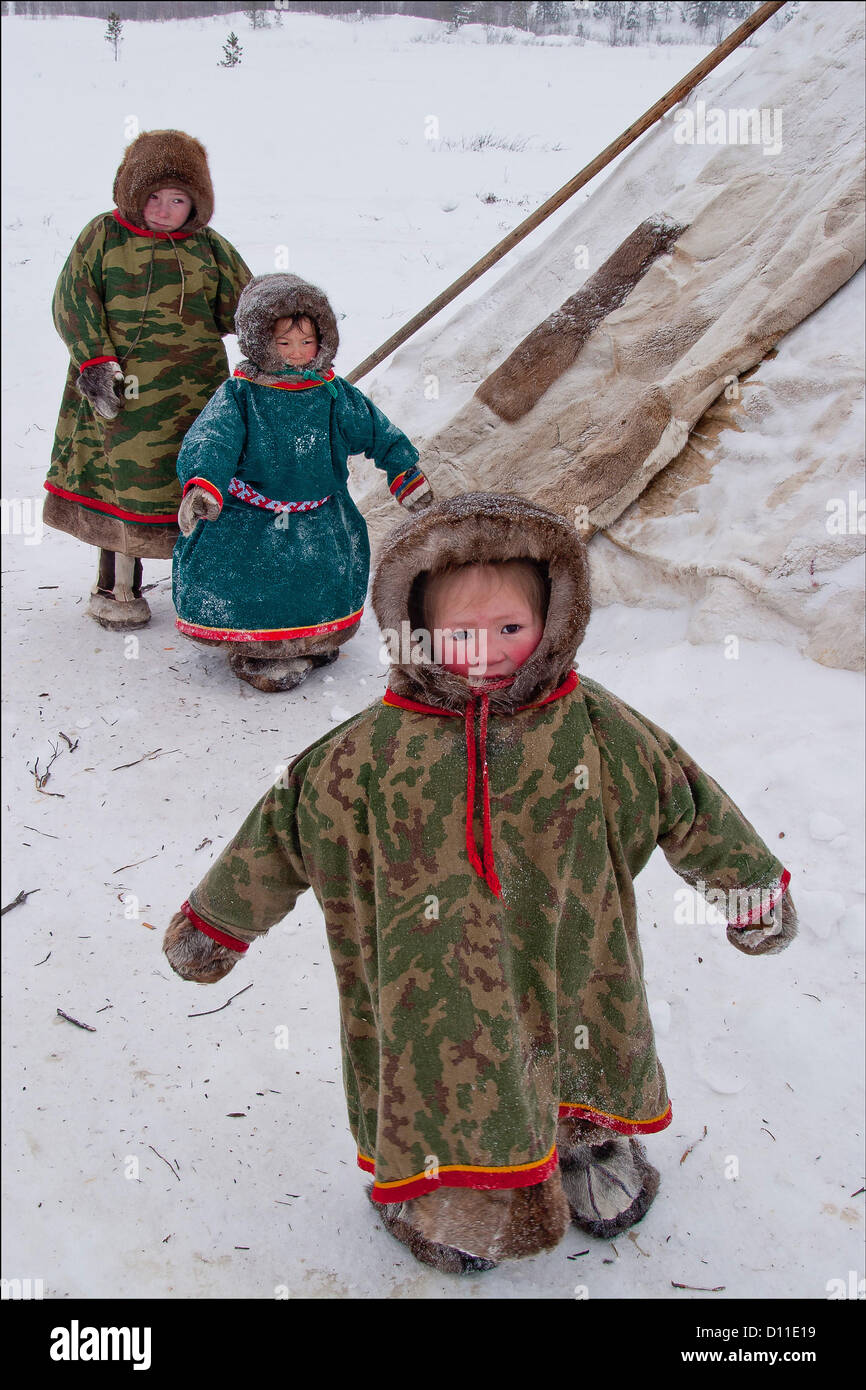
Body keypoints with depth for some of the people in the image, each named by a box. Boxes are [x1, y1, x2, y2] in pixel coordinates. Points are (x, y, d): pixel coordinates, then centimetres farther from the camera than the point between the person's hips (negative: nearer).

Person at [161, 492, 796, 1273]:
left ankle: (593, 1138, 53)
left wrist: (753, 888, 15)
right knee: (450, 1099, 7)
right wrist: (215, 922, 6)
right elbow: (285, 828, -3)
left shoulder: (597, 730, -9)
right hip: (438, 999, -1)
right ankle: (442, 1194, 38)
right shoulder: (371, 750, -13)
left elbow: (688, 802, 4)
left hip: (570, 978, 2)